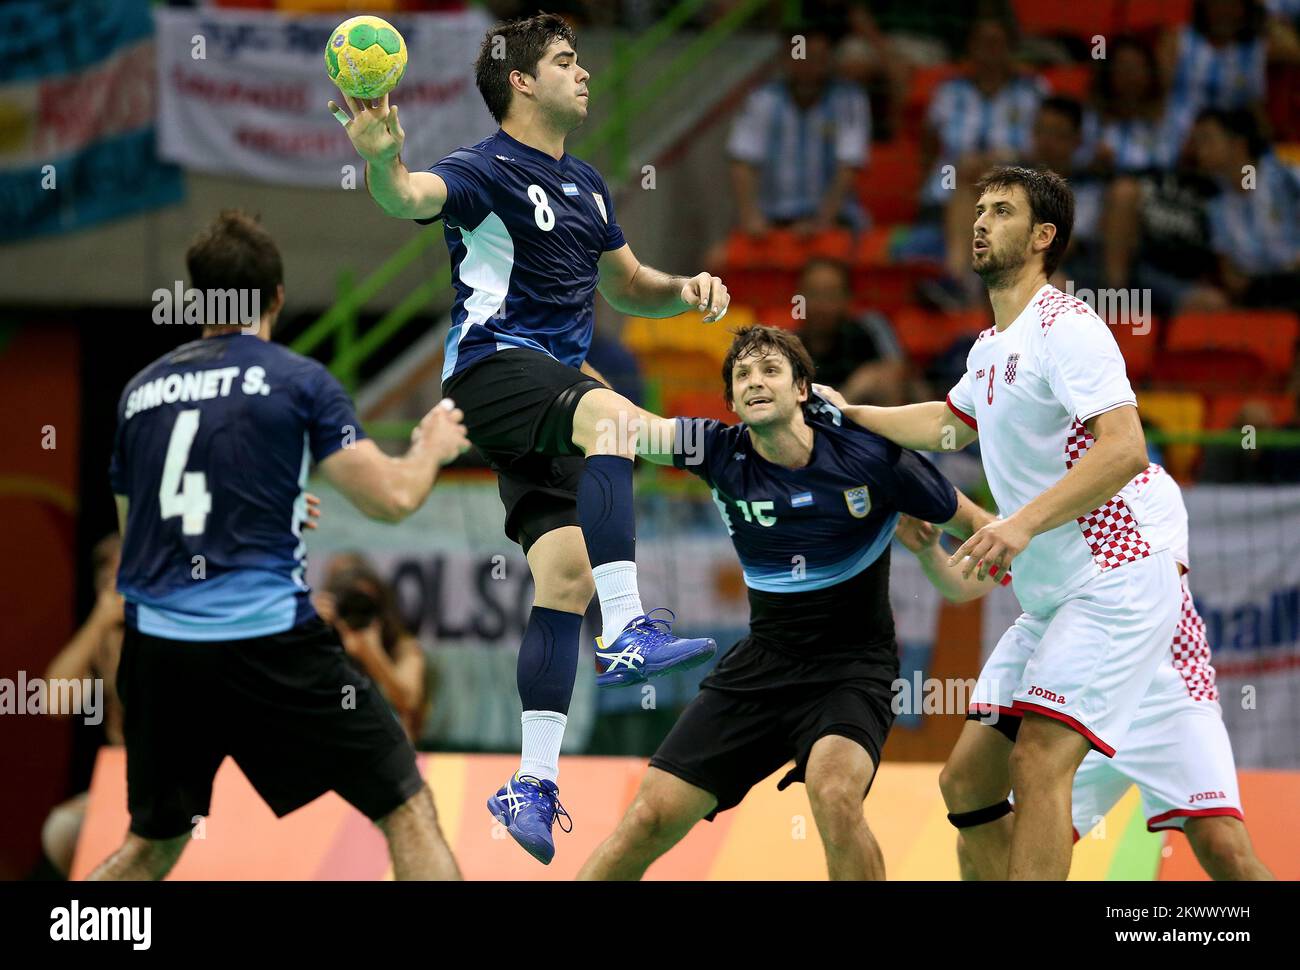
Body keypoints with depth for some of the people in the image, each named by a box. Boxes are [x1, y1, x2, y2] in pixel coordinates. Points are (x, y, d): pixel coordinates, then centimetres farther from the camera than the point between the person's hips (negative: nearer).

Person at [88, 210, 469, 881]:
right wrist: (432, 448, 18)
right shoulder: (298, 381, 0)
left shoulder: (140, 392, 14)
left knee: (154, 844, 23)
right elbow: (392, 499, -4)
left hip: (157, 648, 5)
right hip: (267, 644, -5)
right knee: (407, 811, 3)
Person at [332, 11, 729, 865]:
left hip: (555, 385, 8)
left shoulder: (586, 186, 19)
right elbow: (413, 197, -29)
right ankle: (628, 632, -46)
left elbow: (624, 286, 32)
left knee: (566, 576, -1)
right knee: (612, 413, -36)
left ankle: (534, 785, -1)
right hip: (492, 368, -8)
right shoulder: (488, 171, -7)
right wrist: (382, 158, -52)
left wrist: (684, 290, 11)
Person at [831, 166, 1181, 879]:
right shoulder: (990, 349, 15)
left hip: (1112, 586, -10)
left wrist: (1026, 522, -34)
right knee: (965, 780, 8)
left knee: (1038, 763, -24)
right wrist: (846, 411, 40)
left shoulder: (1066, 328, -14)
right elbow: (950, 425, 38)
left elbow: (1125, 447, -27)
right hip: (1049, 601, 10)